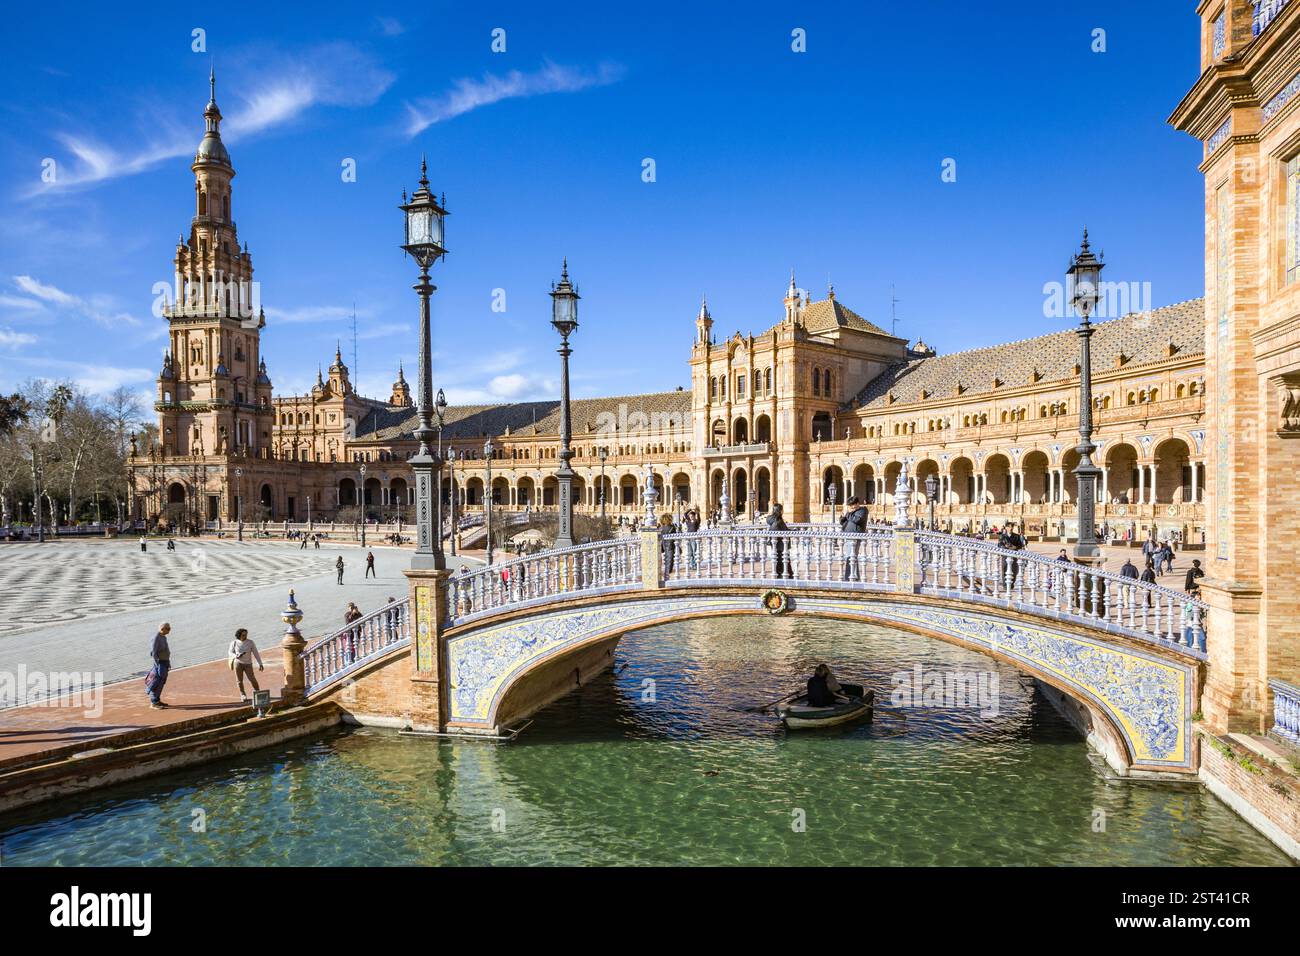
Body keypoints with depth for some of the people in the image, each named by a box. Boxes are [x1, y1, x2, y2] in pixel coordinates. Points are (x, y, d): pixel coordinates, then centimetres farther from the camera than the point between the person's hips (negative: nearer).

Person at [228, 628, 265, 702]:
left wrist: (260, 664, -4)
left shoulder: (250, 642, -3)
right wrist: (236, 656, -18)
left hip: (248, 664, -1)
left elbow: (256, 653, 0)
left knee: (252, 679, -11)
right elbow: (231, 653, 6)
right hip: (238, 663, 1)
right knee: (239, 680, 2)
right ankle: (243, 695, 20)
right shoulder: (234, 643, -1)